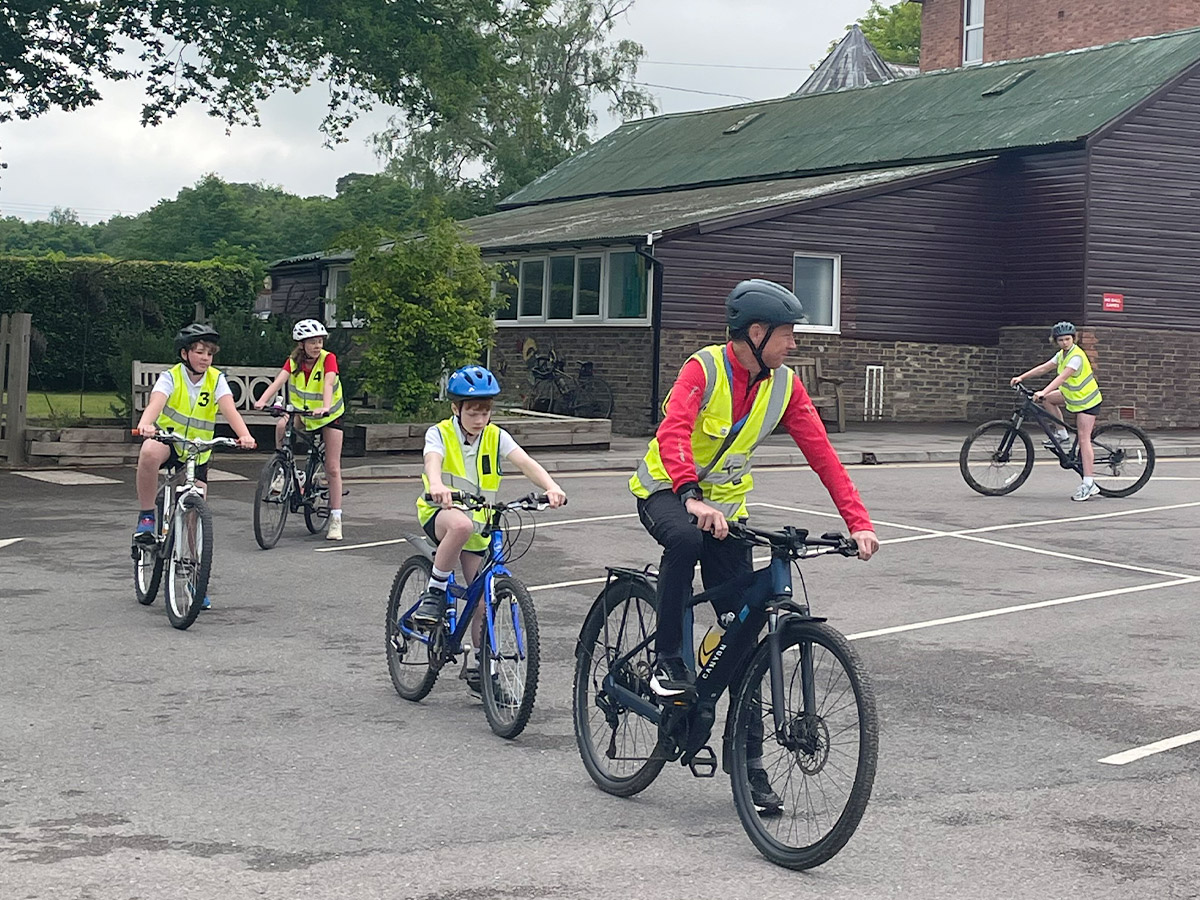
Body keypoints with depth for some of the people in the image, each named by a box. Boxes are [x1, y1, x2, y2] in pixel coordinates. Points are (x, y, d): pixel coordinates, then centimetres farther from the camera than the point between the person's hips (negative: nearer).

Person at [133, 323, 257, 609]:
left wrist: (244, 435, -44)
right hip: (168, 439, -2)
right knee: (149, 452, -40)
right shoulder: (171, 377, -14)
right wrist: (145, 425, -56)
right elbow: (155, 402, -33)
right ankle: (146, 517, -21)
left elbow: (229, 409, -24)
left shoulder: (217, 379, -8)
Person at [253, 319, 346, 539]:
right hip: (302, 412, 2)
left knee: (332, 468, -5)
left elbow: (328, 384, -36)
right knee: (282, 425, -32)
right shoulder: (293, 361, -11)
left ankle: (335, 519, 2)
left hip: (330, 415, -2)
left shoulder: (328, 359, -20)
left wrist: (325, 407, -55)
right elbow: (278, 381, -26)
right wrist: (262, 401, -44)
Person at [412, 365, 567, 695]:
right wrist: (437, 485, -57)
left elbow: (525, 462, -20)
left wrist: (551, 487, -40)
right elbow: (433, 460, -33)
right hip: (440, 512, -4)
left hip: (478, 522, 4)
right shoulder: (440, 433, -10)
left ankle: (481, 667, 18)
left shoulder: (496, 437, -3)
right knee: (461, 524, -40)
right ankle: (434, 594, -22)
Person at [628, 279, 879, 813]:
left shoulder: (785, 385, -7)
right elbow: (672, 434, -37)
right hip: (667, 492, -5)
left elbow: (821, 453, -11)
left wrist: (858, 522, -22)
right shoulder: (704, 369, -22)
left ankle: (750, 764, 6)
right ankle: (668, 661, -21)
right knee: (686, 538, -41)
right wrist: (693, 499, -54)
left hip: (725, 504, 5)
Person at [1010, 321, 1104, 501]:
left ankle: (1088, 484, -17)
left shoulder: (1076, 356, -24)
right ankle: (1061, 433, 15)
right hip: (1072, 396, 9)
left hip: (1086, 401, -9)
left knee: (1083, 439, -13)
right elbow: (1043, 368, 6)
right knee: (1048, 399, 5)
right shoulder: (1062, 354, 4)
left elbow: (1062, 377, -35)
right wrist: (1021, 377, -2)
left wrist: (1043, 392, -45)